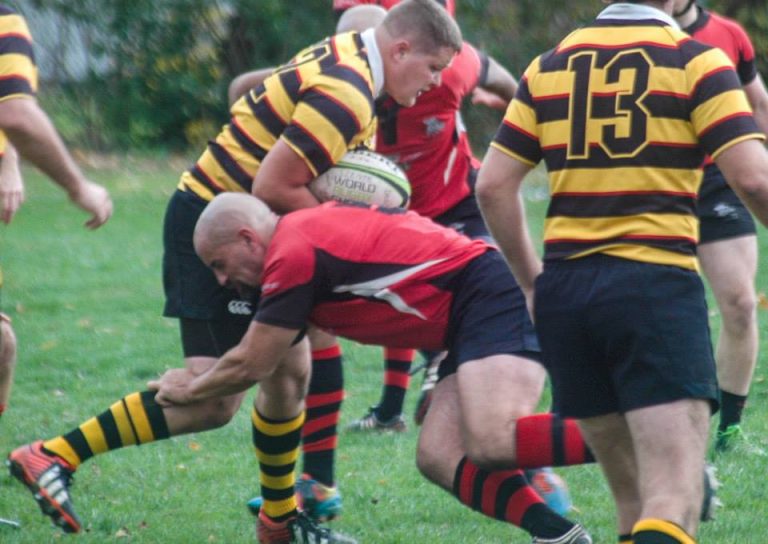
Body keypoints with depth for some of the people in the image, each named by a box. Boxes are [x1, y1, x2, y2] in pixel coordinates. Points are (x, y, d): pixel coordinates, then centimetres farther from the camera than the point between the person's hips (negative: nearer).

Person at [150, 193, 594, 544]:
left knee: (495, 444, -30)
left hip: (491, 295, -10)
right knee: (438, 458, 3)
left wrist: (190, 390, 18)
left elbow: (251, 366, 0)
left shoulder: (294, 255, -9)